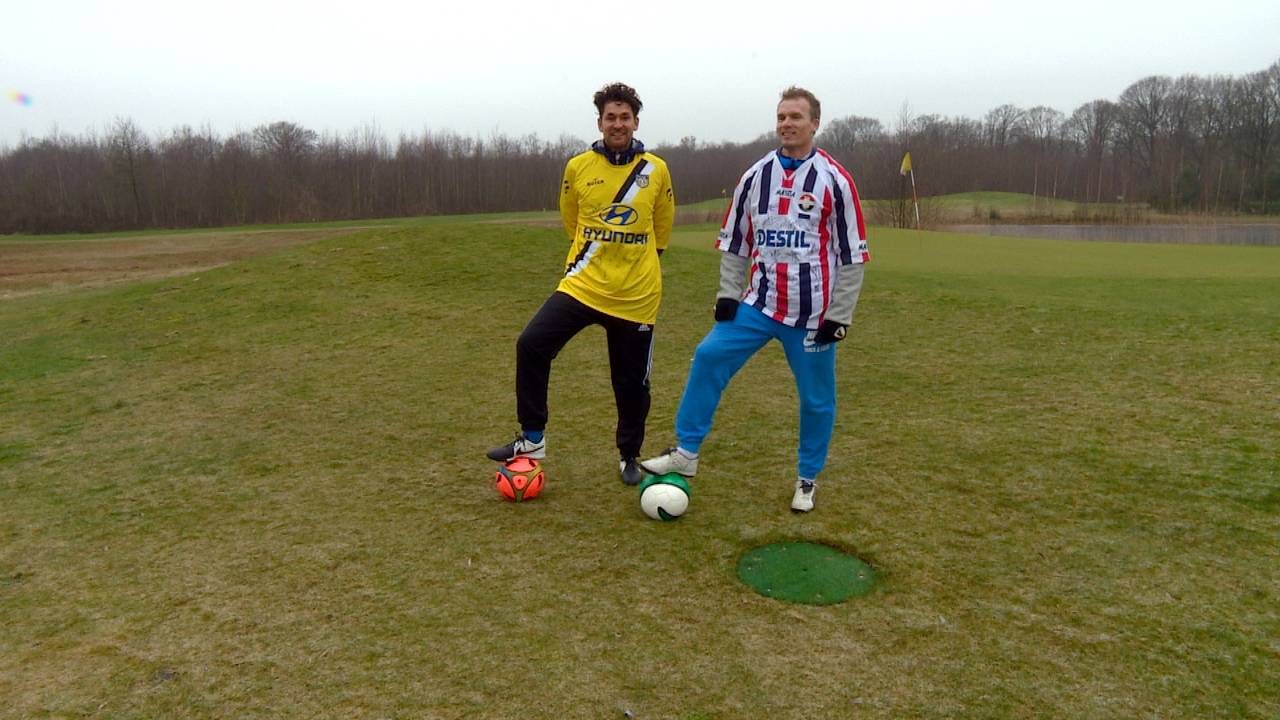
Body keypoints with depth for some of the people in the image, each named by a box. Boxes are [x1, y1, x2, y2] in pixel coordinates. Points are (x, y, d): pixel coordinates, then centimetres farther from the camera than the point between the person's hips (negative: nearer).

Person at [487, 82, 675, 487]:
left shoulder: (656, 170, 0)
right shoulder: (578, 167, 1)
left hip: (637, 294, 0)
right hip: (583, 284, 0)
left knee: (632, 383, 8)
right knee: (531, 344, -18)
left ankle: (629, 456, 31)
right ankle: (532, 439, -2)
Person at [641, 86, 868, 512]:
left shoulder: (834, 180, -5)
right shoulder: (755, 177, 6)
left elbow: (852, 255, -4)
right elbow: (735, 242, 13)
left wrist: (839, 315, -8)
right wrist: (727, 294, 2)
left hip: (812, 314, -3)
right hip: (759, 305, 3)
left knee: (816, 398, 5)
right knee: (709, 357, -11)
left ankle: (807, 480, 25)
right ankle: (686, 453, -1)